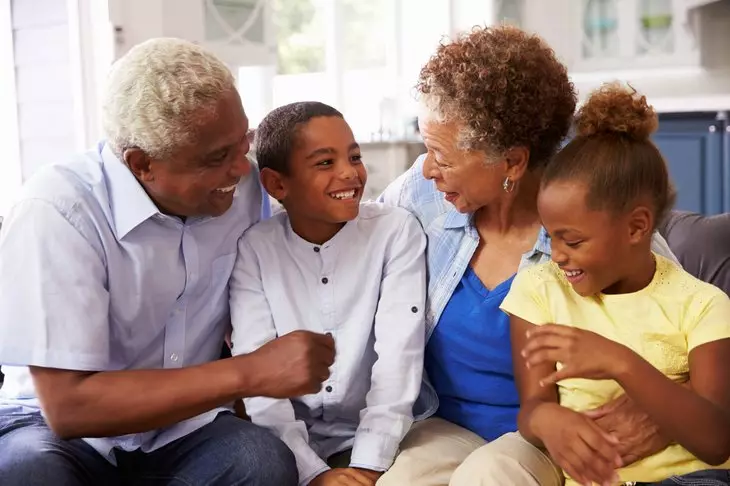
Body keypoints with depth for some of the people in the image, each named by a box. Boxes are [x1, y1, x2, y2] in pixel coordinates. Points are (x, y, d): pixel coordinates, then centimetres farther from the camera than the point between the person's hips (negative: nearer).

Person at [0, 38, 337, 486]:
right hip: (57, 428, -2)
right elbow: (68, 404, -26)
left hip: (182, 428, 2)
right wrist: (249, 374, -30)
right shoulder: (56, 211, -22)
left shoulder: (244, 187, -8)